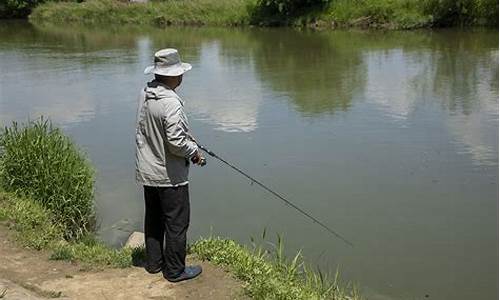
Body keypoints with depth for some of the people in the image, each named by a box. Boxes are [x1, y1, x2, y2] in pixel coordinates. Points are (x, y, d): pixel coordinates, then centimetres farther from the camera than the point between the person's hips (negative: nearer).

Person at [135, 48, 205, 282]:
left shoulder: (145, 95, 1)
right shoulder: (170, 102, -25)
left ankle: (153, 262, 33)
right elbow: (176, 142, -27)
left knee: (153, 219, 20)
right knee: (176, 223, 5)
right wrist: (194, 151, -8)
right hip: (169, 175, -8)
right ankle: (175, 270, 16)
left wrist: (189, 141, 14)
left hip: (147, 172, 8)